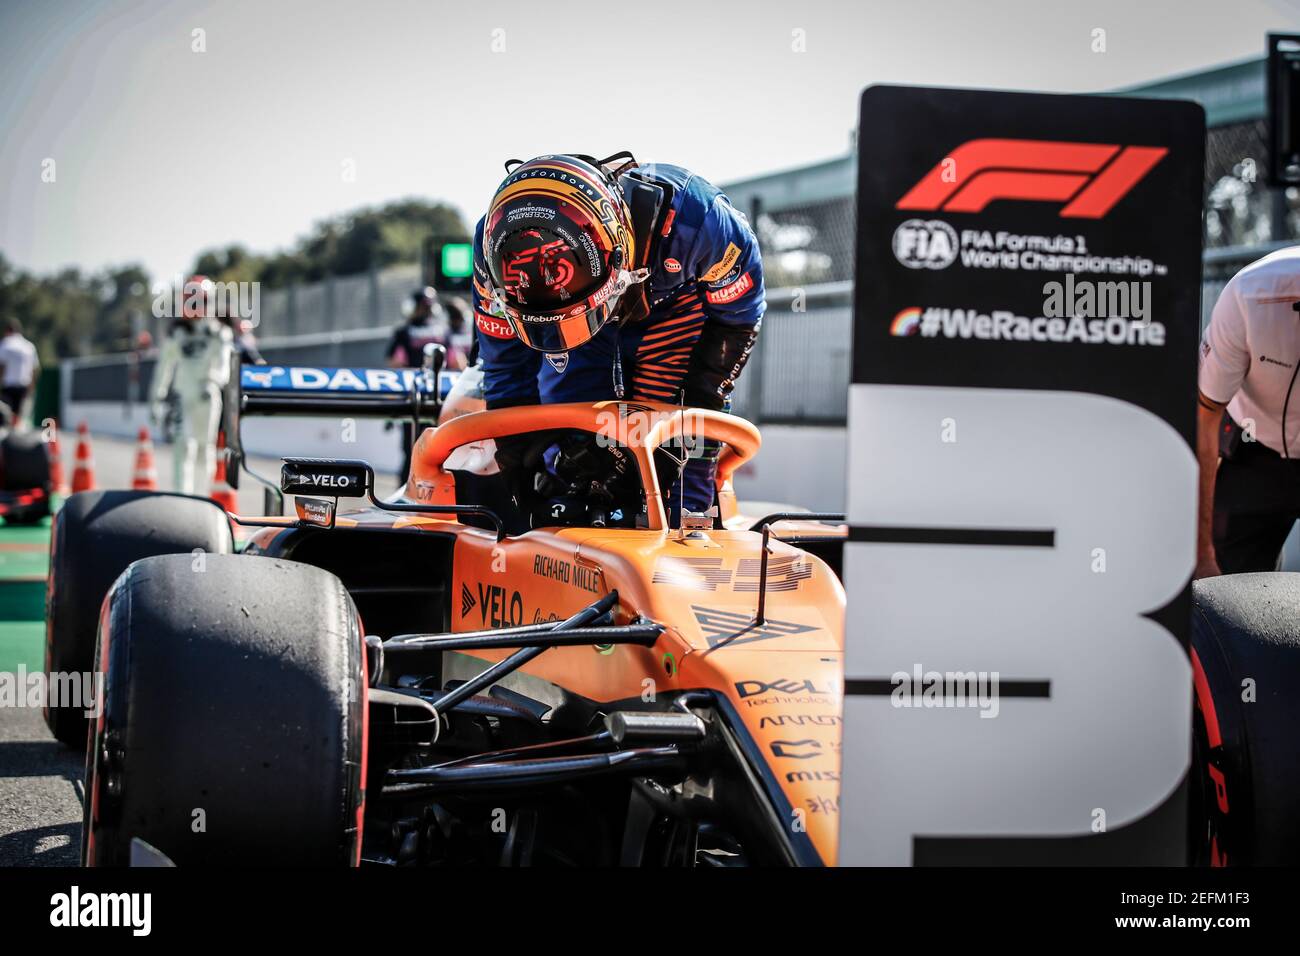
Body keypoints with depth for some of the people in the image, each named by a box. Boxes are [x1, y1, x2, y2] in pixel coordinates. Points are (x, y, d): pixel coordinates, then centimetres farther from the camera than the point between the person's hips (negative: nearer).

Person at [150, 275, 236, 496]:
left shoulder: (219, 333, 1)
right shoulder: (177, 331, 5)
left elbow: (223, 368, -9)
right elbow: (164, 368, 9)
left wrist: (212, 382, -31)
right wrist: (158, 400, 9)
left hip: (208, 397, 1)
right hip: (183, 397, -1)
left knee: (205, 449, 9)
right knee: (184, 446, -15)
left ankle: (201, 498, 22)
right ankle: (182, 500, -23)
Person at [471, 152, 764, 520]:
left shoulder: (686, 216, -41)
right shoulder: (495, 245, -32)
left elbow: (739, 311, -20)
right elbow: (506, 366, -16)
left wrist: (700, 401, -26)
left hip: (672, 307, -2)